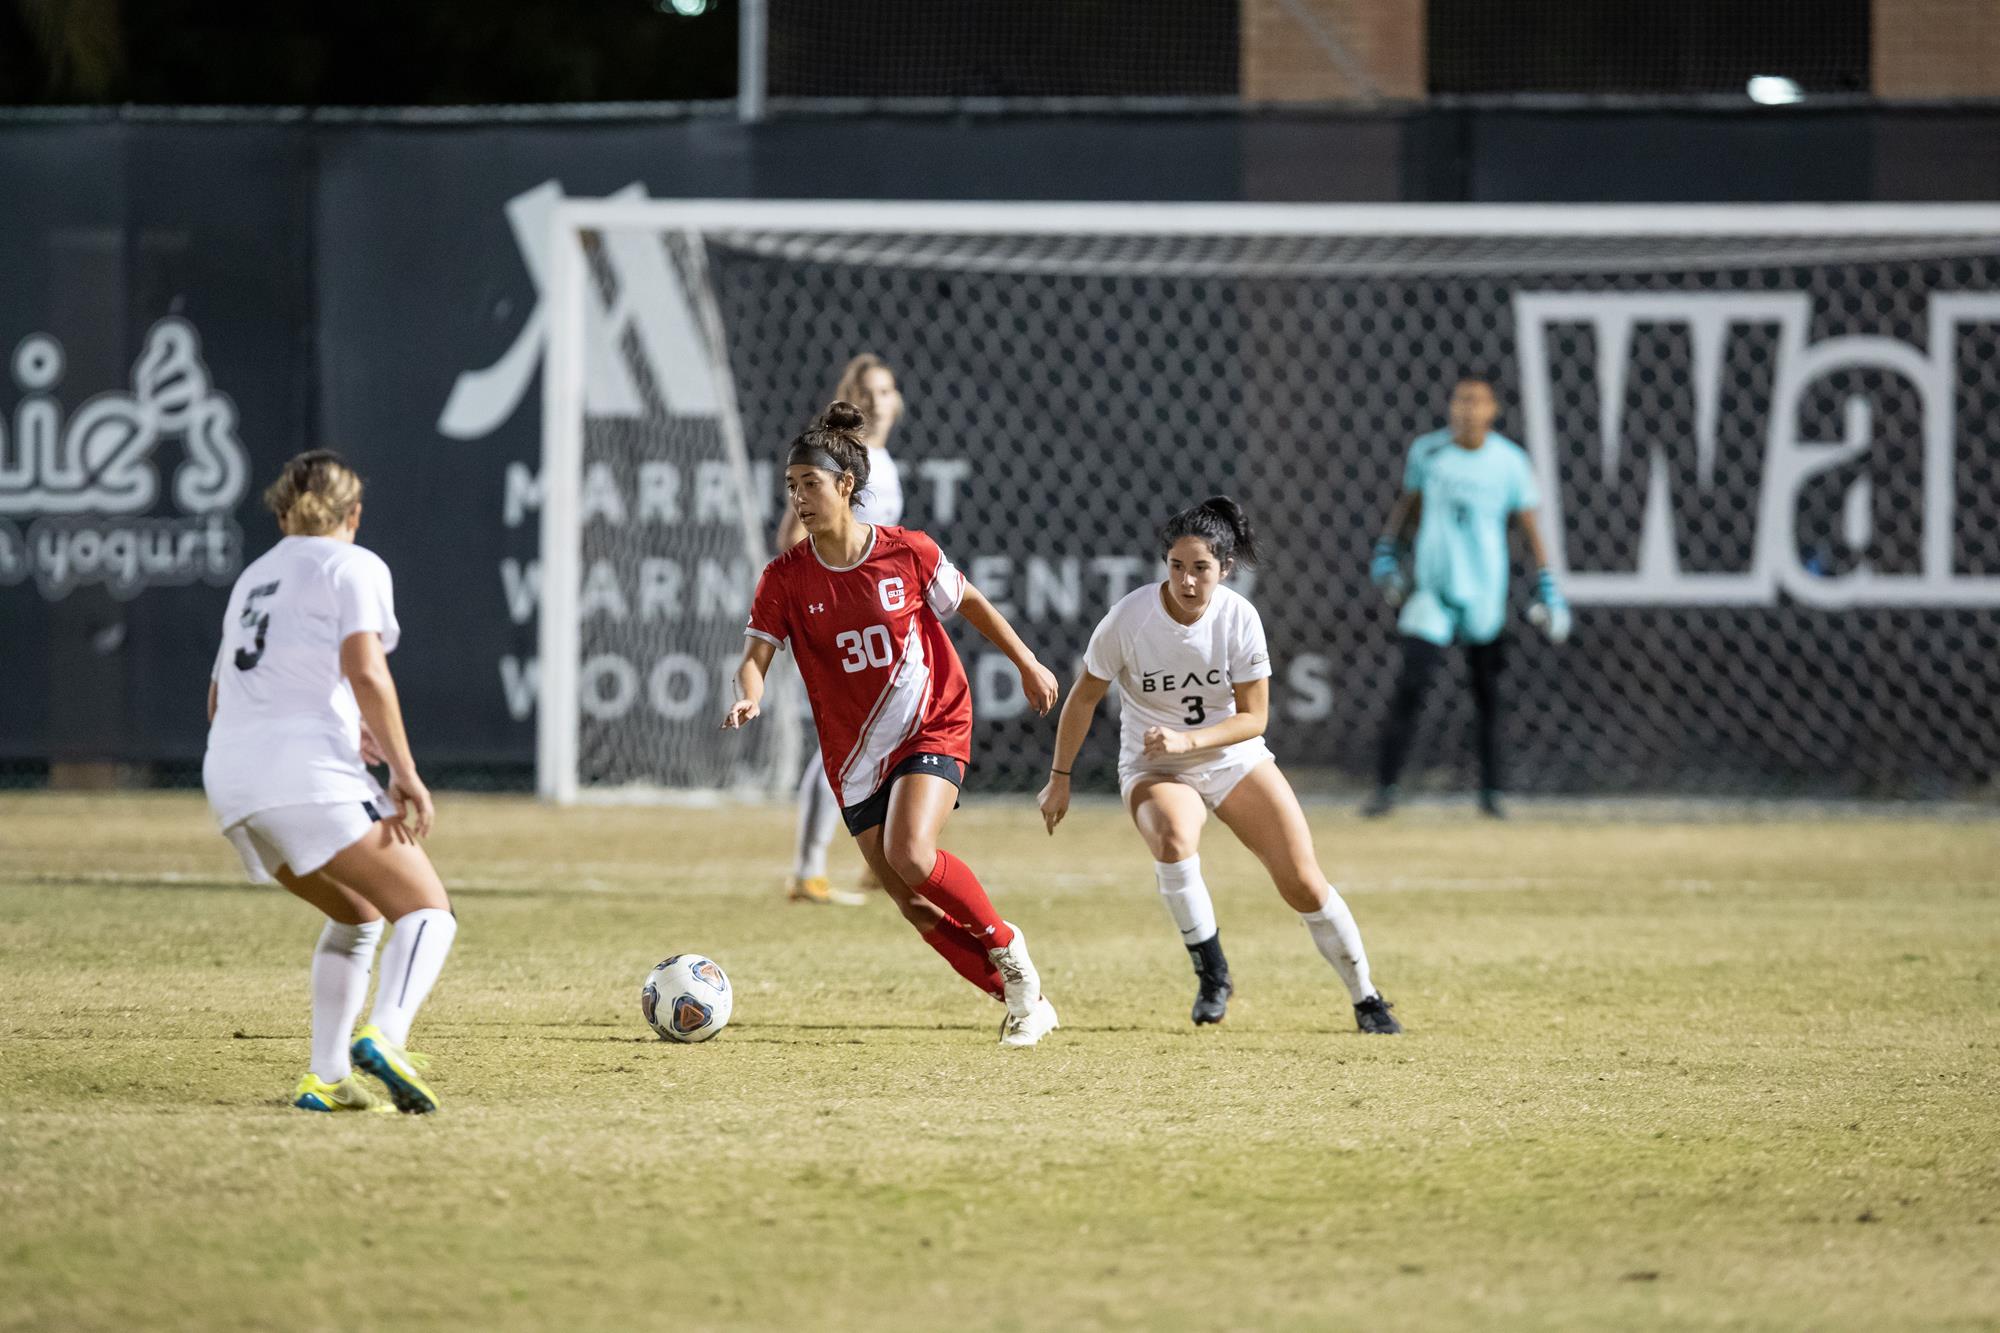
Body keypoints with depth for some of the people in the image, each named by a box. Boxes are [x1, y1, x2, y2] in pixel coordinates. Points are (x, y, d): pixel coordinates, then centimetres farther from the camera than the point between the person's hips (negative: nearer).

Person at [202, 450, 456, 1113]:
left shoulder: (255, 576, 26)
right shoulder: (352, 566, 4)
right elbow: (365, 671, -12)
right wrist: (405, 773, -10)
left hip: (228, 773, 8)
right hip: (307, 771, -8)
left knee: (357, 915, 23)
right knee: (427, 911, -8)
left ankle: (327, 1076, 10)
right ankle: (386, 1039, -35)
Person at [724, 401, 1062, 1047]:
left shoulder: (907, 552, -9)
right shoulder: (785, 578, -6)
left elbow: (969, 603, 7)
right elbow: (756, 655, -11)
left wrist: (1028, 666, 13)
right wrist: (748, 697, -34)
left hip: (933, 726, -3)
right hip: (854, 753, 3)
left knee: (911, 854, -26)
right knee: (913, 904, -1)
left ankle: (1004, 943, 0)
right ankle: (1021, 1000, 12)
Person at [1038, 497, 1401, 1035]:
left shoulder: (1239, 617, -16)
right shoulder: (1129, 617, -19)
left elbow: (1254, 717, -11)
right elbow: (1085, 695, -5)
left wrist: (1186, 740, -26)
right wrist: (1060, 778, -1)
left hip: (1234, 759, 1)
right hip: (1154, 769, -1)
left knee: (1304, 884, -7)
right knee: (1173, 838, -35)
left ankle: (1365, 998, 12)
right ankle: (1211, 974, -18)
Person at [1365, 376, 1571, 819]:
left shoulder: (1511, 462, -3)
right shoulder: (1427, 451, 0)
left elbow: (1528, 528, 3)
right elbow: (1408, 503, 15)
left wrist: (1548, 591, -1)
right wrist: (1387, 553, 9)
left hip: (1485, 593, 0)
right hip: (1432, 591, 0)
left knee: (1487, 693, 7)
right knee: (1410, 686, -10)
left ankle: (1490, 791, 19)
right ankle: (1385, 788, -6)